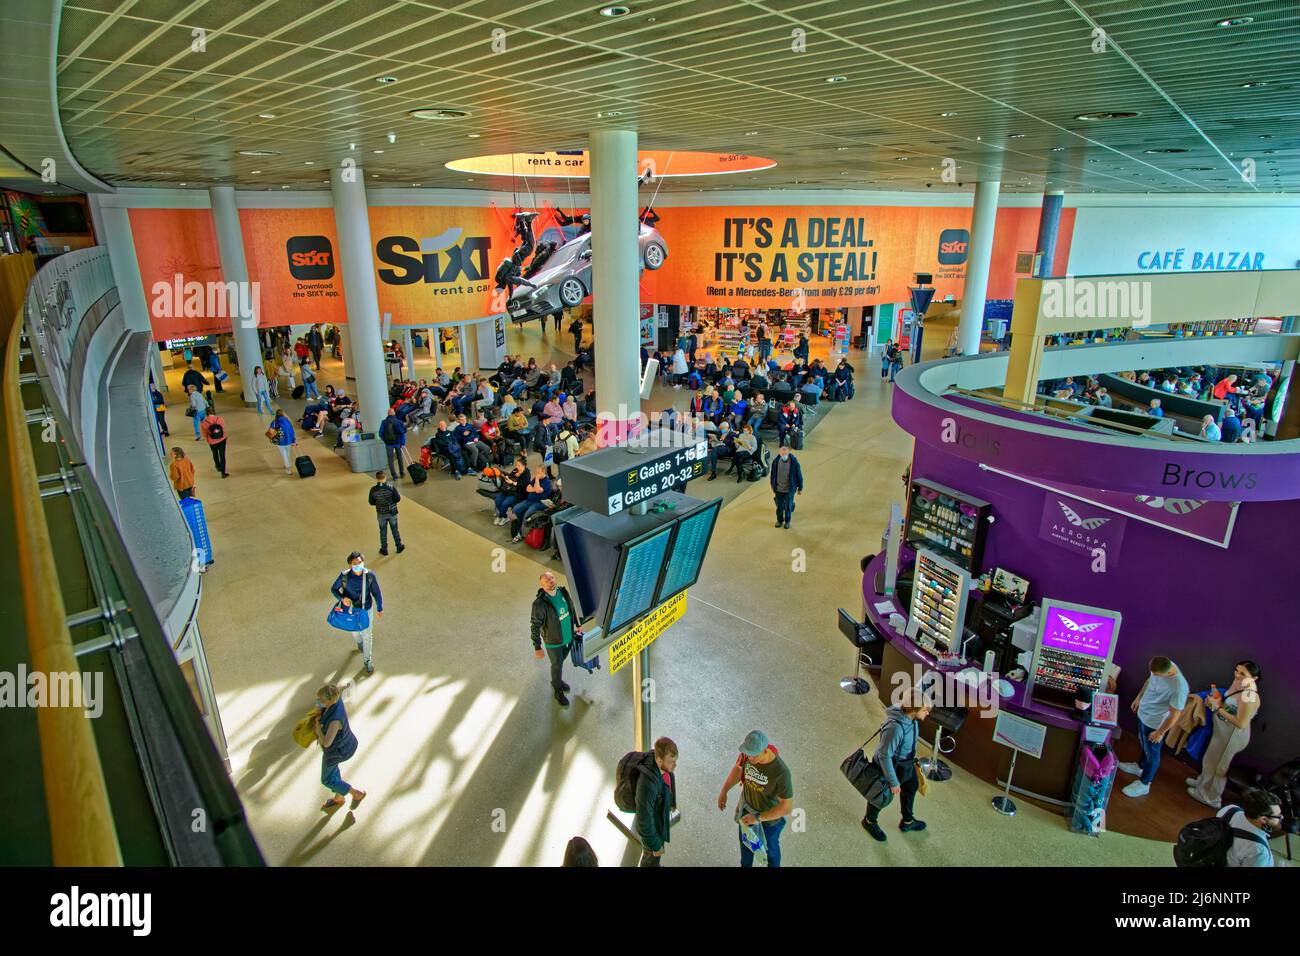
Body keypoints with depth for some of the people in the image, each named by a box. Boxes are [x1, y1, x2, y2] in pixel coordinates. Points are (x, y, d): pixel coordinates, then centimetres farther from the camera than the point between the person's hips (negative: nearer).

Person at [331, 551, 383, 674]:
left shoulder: (370, 575, -25)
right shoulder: (344, 576, -25)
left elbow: (376, 592, -11)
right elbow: (334, 589, -10)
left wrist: (380, 609, 0)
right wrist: (342, 598, -31)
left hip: (366, 609, -1)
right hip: (350, 609, 1)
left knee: (367, 635, 11)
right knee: (355, 631, 27)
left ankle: (367, 660, 33)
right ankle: (359, 641, 65)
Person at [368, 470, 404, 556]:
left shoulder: (373, 490, -14)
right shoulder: (391, 487, -19)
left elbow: (371, 503, -5)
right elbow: (398, 499, -14)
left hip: (381, 514, 1)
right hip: (392, 512, -1)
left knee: (383, 532, 17)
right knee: (395, 530, 17)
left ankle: (384, 550, 28)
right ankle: (399, 547, 30)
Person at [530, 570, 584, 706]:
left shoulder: (563, 591, -13)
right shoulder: (539, 603, -31)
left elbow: (571, 608, 5)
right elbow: (535, 626, -22)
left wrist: (577, 625, 14)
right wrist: (537, 648, -17)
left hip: (568, 636, 5)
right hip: (553, 641, -5)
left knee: (561, 660, 27)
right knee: (557, 665, 15)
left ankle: (557, 681, 55)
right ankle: (558, 692, 40)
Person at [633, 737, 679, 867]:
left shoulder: (658, 758, -23)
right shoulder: (647, 784, -47)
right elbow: (644, 820, -32)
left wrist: (671, 801, 19)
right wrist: (655, 846, -17)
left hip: (660, 815, 7)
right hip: (652, 826, -7)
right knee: (652, 857, 24)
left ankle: (653, 865, 64)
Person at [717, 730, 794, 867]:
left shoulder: (781, 772, -41)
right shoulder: (748, 753, -27)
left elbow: (787, 806, -31)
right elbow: (738, 768, -4)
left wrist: (758, 818, -33)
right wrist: (724, 791, -8)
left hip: (770, 816, -4)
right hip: (746, 808, 4)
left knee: (770, 846, 26)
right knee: (745, 840, 31)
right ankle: (746, 865, 61)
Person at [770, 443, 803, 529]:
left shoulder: (794, 462, -17)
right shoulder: (776, 461, -11)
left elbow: (799, 475, -7)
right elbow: (773, 475, 3)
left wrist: (800, 488, 0)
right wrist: (773, 487, 10)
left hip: (790, 489, -2)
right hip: (779, 489, 2)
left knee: (788, 507, 12)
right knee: (779, 506, 14)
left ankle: (787, 521, 35)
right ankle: (779, 520, 39)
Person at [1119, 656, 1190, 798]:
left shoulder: (1179, 688, -38)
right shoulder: (1164, 666, -17)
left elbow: (1174, 715, -25)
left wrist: (1160, 732, -14)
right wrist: (1139, 697, 17)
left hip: (1154, 723, -7)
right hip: (1143, 713, 7)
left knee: (1151, 752, 15)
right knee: (1144, 744, 30)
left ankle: (1144, 784, 34)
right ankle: (1141, 767, 55)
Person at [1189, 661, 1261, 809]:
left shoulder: (1249, 697, -33)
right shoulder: (1238, 683, -7)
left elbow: (1241, 723, -28)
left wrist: (1218, 708, -25)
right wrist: (1216, 699, -7)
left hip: (1232, 735, -8)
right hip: (1223, 730, 8)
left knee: (1216, 764, 14)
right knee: (1210, 759, 29)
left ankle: (1210, 797, 36)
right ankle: (1203, 782, 52)